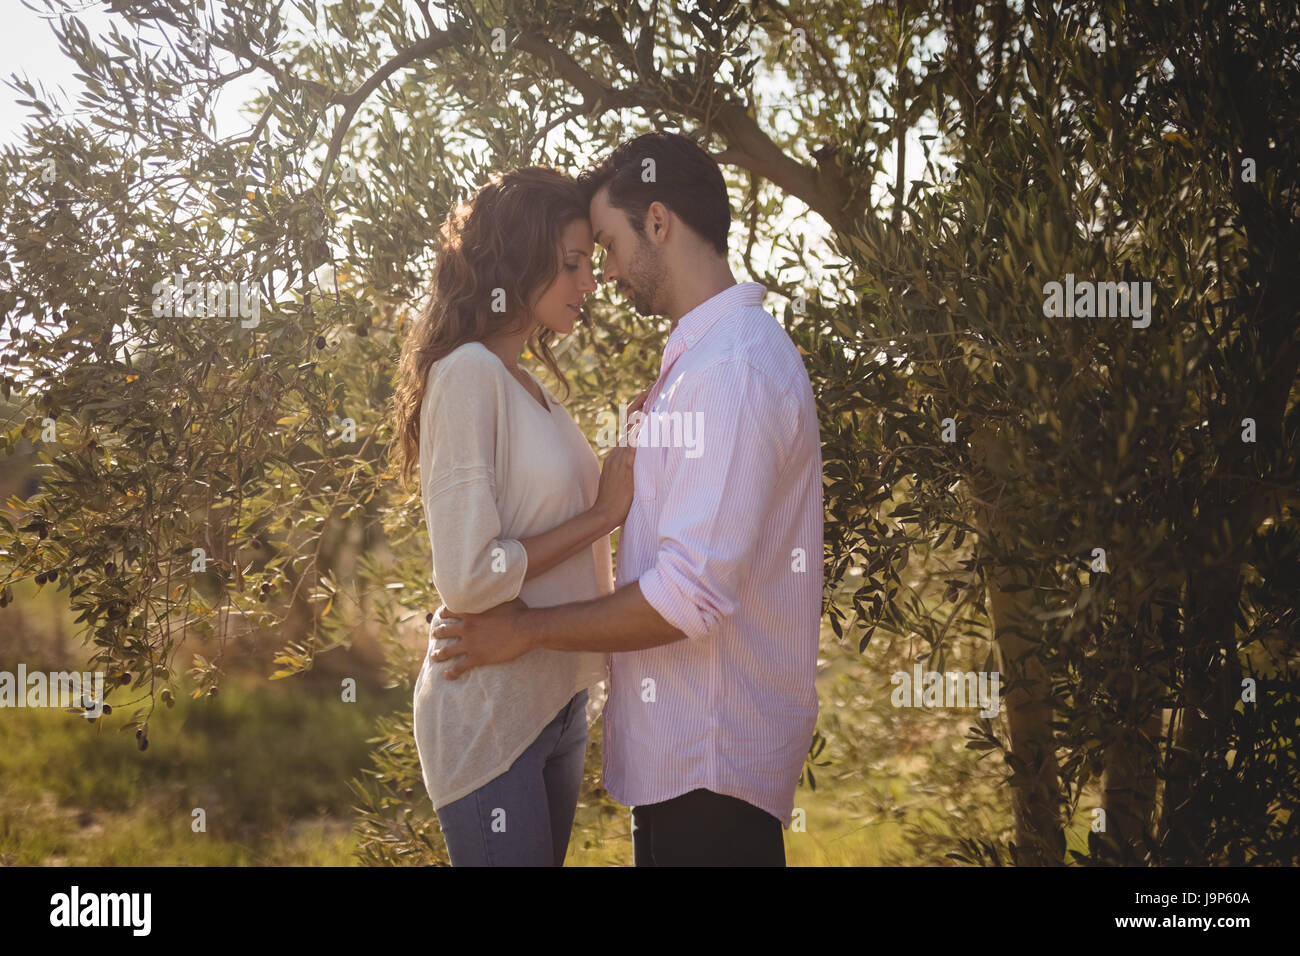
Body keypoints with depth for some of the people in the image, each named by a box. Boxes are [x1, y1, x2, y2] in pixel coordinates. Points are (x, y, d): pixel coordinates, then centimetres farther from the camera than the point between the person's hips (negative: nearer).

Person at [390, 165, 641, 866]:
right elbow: (467, 577, -22)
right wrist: (602, 514, -14)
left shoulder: (531, 387, 13)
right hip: (491, 716, -9)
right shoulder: (467, 375, -15)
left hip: (557, 702, 9)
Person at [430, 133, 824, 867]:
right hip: (686, 748, 9)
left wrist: (527, 631, -15)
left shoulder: (732, 368, -20)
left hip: (711, 757, -9)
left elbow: (691, 594, -24)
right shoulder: (710, 354, 13)